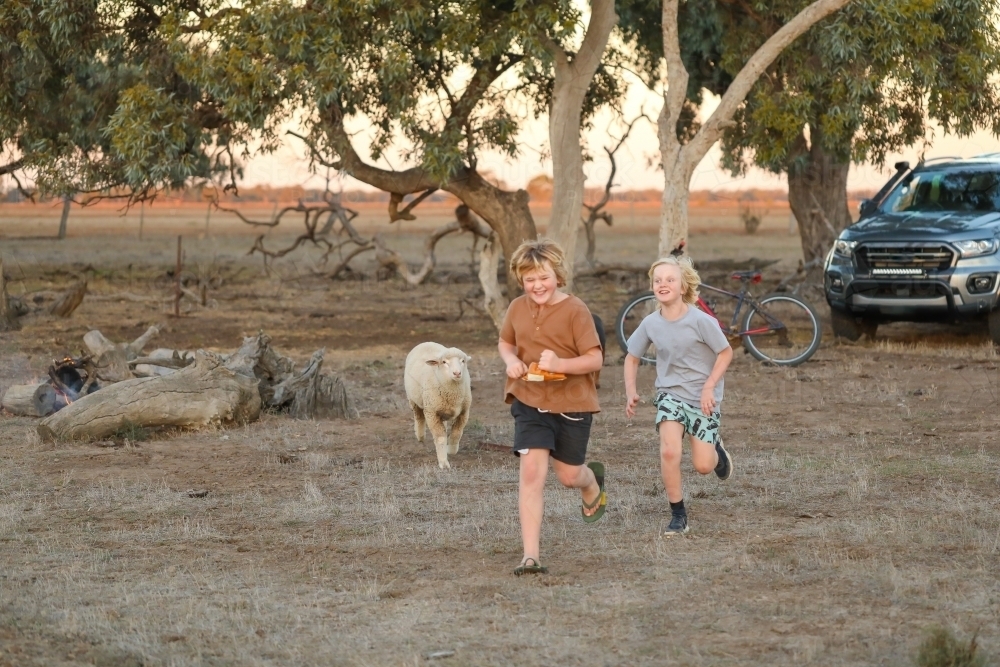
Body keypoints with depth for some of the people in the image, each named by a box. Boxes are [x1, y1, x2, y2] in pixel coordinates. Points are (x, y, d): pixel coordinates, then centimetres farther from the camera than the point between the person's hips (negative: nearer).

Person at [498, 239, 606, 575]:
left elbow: (595, 359, -15)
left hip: (572, 403, -2)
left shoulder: (575, 310, -14)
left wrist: (560, 364, -32)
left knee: (568, 476, 12)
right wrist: (511, 361, -6)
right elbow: (505, 342, 18)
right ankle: (531, 555, -13)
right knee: (531, 471, -13)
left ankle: (592, 481, 53)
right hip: (530, 401, 2)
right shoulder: (518, 308, -1)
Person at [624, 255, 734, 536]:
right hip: (671, 394, 2)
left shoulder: (701, 321, -19)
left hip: (703, 398, -2)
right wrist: (630, 392, -6)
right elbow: (632, 357, 7)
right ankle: (678, 514, -4)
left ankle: (716, 449, 37)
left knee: (703, 465, -1)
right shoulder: (650, 323, -8)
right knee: (669, 452, -20)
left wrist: (709, 387, -18)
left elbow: (726, 352, -9)